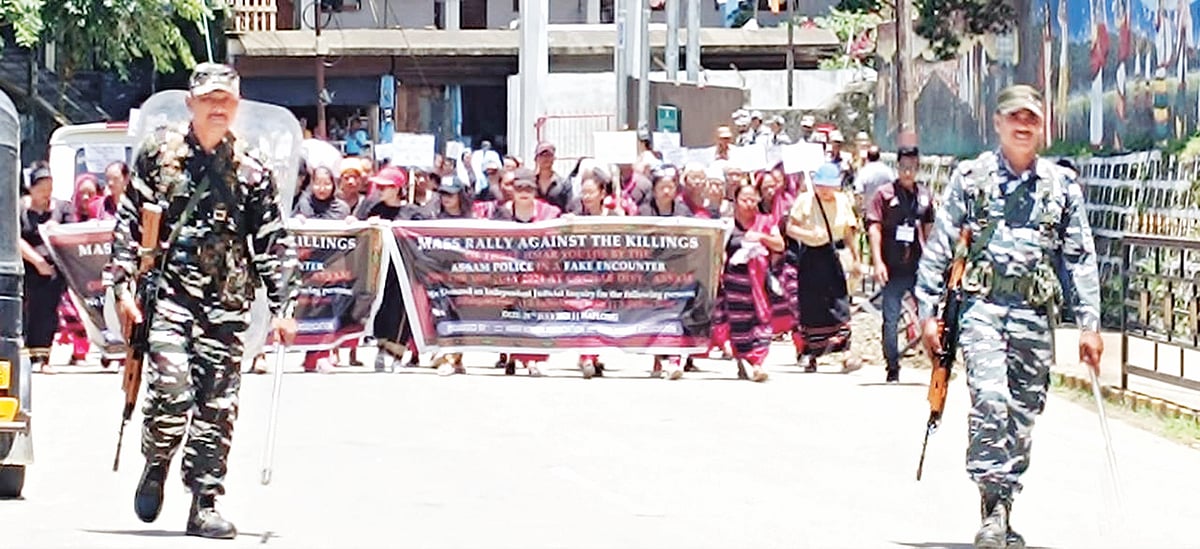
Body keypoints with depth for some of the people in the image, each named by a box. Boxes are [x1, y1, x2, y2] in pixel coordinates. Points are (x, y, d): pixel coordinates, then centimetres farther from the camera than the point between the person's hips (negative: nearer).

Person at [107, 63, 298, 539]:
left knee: (217, 406, -2)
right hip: (170, 291, -2)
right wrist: (123, 285, -2)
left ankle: (205, 505, 4)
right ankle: (156, 465, 14)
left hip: (226, 303, 2)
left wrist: (281, 307, 5)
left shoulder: (251, 170, 9)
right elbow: (128, 223, 6)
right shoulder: (159, 153, 7)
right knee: (171, 391, -15)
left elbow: (272, 244, 11)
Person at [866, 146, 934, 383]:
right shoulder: (884, 194, 0)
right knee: (890, 319, 2)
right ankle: (892, 369, 10)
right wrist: (878, 262, -12)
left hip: (919, 268, 2)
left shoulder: (924, 196, 11)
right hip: (894, 269, -2)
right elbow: (874, 228, -4)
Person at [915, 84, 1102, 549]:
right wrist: (928, 311, 0)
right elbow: (938, 247, 6)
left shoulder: (1061, 186, 10)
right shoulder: (970, 178, 5)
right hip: (982, 306, -3)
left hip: (1036, 314, 3)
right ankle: (993, 505, -19)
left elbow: (1080, 259, 12)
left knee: (1023, 415, 4)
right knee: (990, 400, -21)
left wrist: (1089, 324, 7)